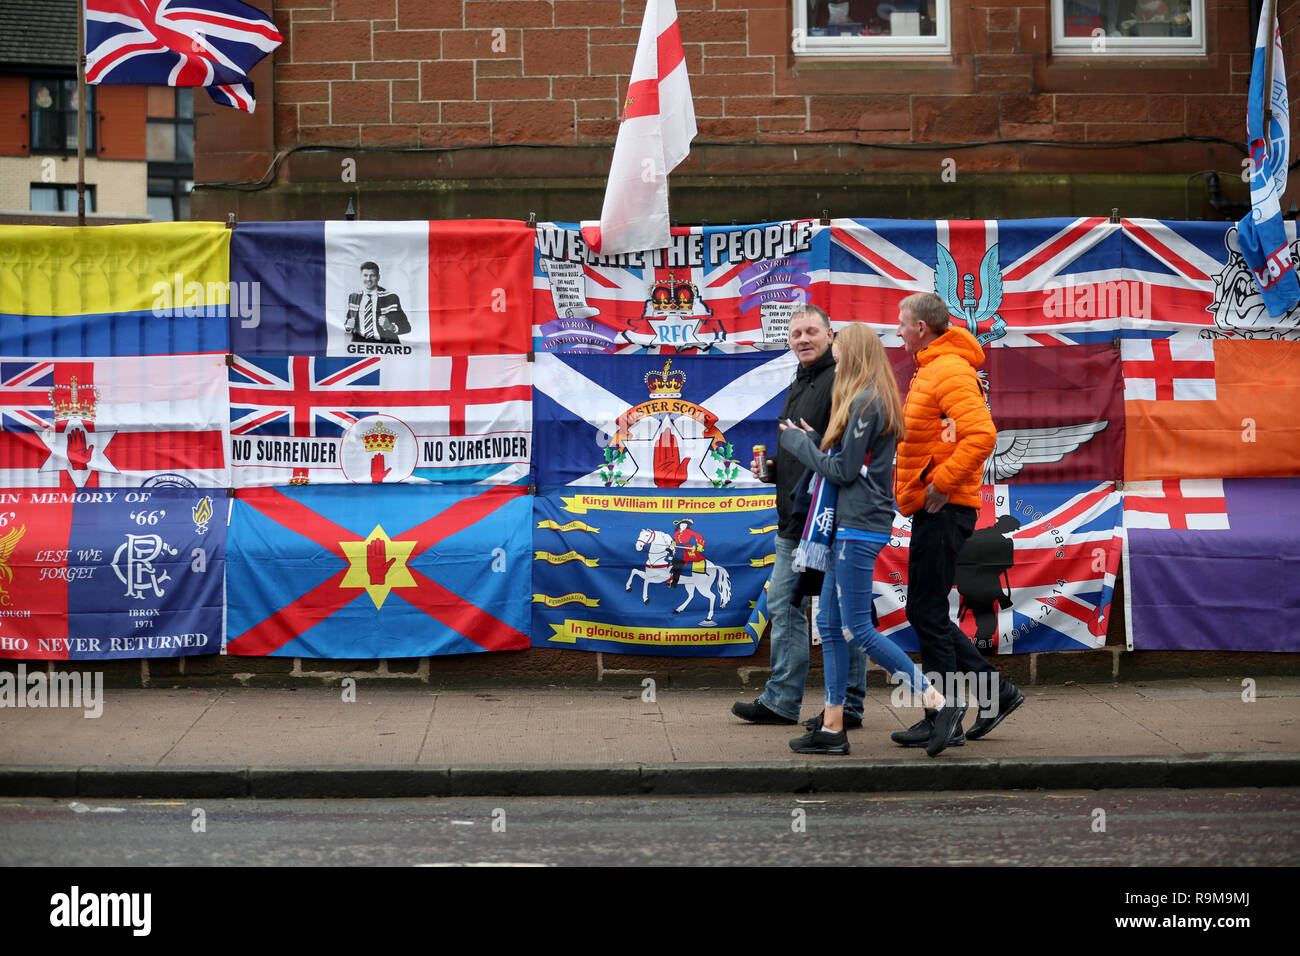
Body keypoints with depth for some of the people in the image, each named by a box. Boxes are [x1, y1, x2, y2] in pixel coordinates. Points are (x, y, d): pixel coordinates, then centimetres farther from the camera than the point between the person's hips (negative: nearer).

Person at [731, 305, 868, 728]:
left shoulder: (841, 380, -12)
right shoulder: (798, 386, 19)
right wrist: (772, 468, 10)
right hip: (794, 524, 10)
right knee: (783, 606, 11)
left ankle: (848, 705, 8)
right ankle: (781, 701, 18)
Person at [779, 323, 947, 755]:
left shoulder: (864, 403, -15)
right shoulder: (876, 401, 16)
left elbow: (843, 471, -15)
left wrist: (798, 441, -3)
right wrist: (814, 440, 10)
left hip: (859, 527, -10)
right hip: (852, 525, 10)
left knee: (857, 629, -7)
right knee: (829, 623, 10)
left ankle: (934, 698, -4)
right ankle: (832, 728, 13)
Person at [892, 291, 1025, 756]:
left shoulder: (951, 372, -14)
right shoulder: (930, 370, 19)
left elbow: (981, 434, -27)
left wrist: (941, 483, -24)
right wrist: (915, 483, 17)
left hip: (943, 509, -10)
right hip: (933, 509, 10)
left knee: (927, 613, -5)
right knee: (926, 611, 13)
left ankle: (945, 717, 2)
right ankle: (994, 689, 18)